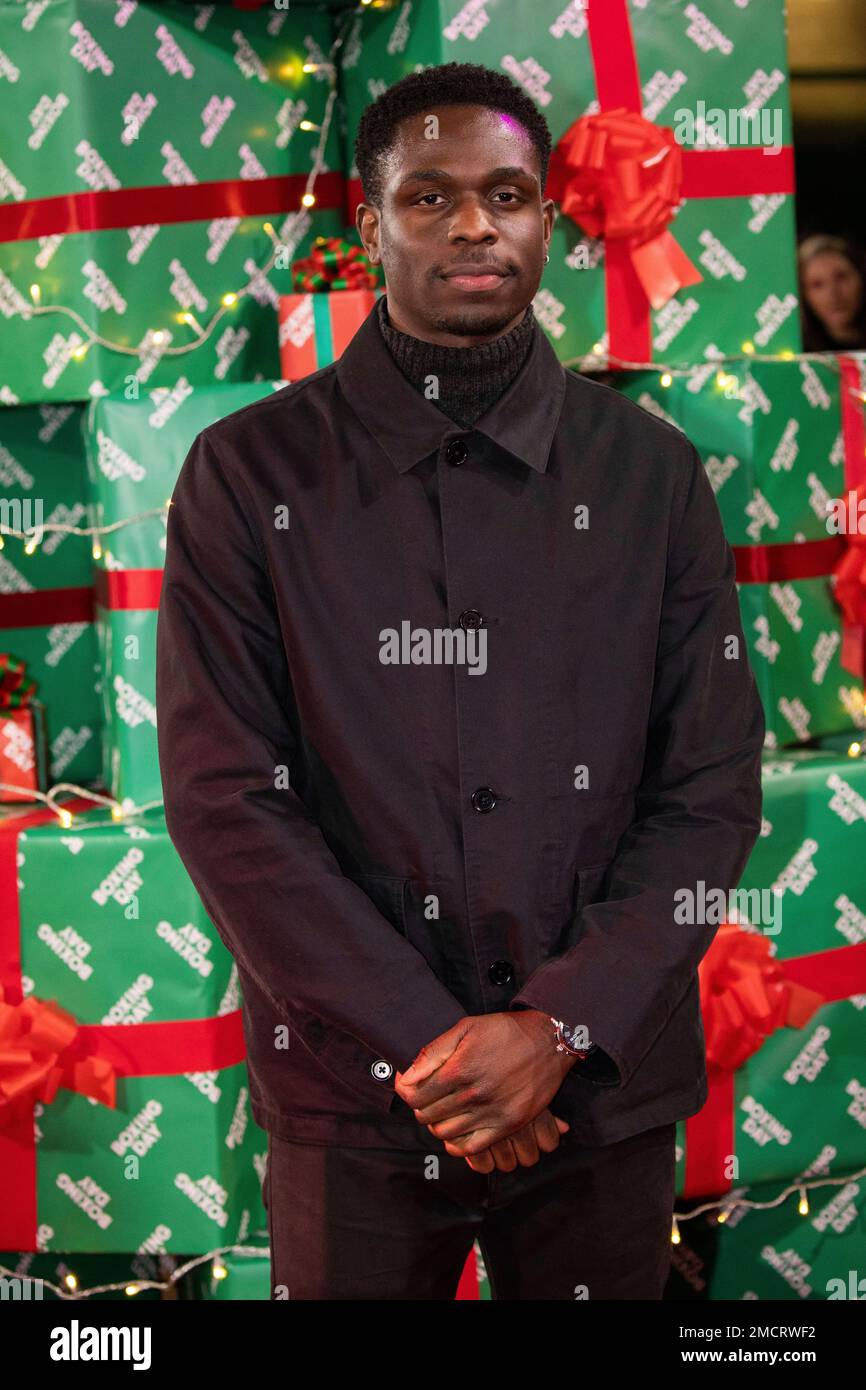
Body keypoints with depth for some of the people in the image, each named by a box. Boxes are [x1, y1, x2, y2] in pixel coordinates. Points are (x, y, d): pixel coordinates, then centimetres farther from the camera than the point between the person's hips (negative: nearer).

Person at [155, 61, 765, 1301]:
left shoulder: (650, 473, 2)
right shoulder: (250, 473, -2)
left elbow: (712, 789, 0)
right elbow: (225, 798, -7)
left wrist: (560, 1029, -12)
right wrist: (426, 1045, -12)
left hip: (603, 1092, 1)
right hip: (354, 1103, -1)